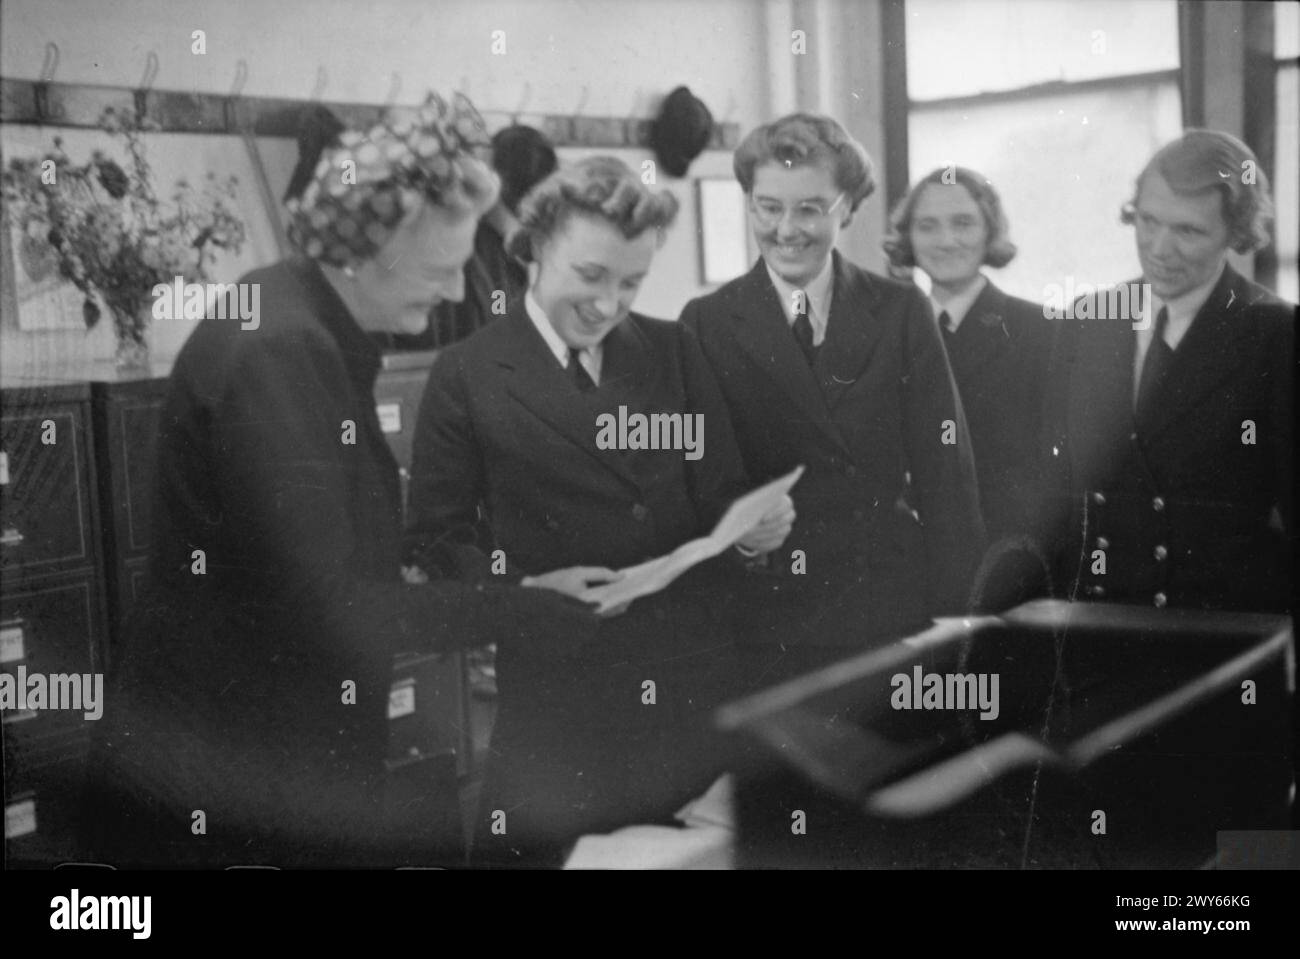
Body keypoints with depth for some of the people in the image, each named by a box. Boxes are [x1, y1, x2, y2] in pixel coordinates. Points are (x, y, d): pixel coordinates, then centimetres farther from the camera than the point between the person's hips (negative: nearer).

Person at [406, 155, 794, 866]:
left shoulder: (673, 352, 8)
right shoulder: (467, 375, -2)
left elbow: (718, 493, 9)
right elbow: (436, 538, -2)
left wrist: (751, 524, -12)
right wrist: (525, 589, -17)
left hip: (692, 693, 3)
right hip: (555, 704, -3)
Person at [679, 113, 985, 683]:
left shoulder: (899, 313, 4)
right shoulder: (707, 324, 2)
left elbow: (944, 472, 2)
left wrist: (954, 618, -4)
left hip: (892, 618, 1)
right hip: (760, 627, -1)